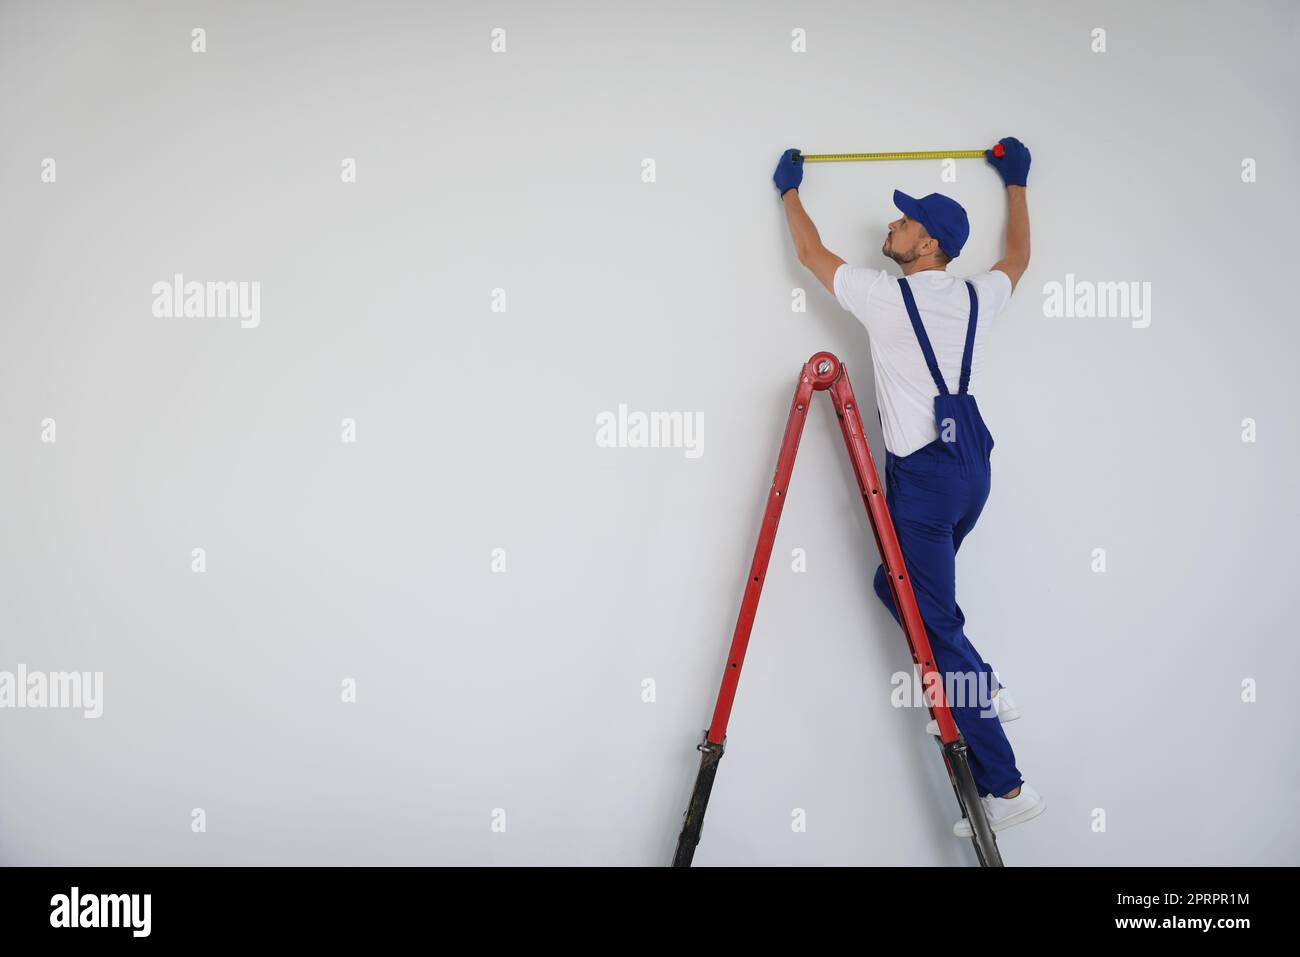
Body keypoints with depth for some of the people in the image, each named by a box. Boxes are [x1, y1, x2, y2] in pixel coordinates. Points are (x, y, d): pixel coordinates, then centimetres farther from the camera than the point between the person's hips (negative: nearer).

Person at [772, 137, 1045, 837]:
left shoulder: (886, 296, -9)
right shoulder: (977, 296, 7)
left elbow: (810, 253, 7)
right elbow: (1018, 256, 31)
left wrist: (790, 189, 24)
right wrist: (1014, 182, 43)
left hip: (923, 475, -8)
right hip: (971, 465, 8)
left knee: (933, 619, -4)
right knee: (899, 584, 26)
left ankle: (1004, 786, -2)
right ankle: (983, 692, 22)